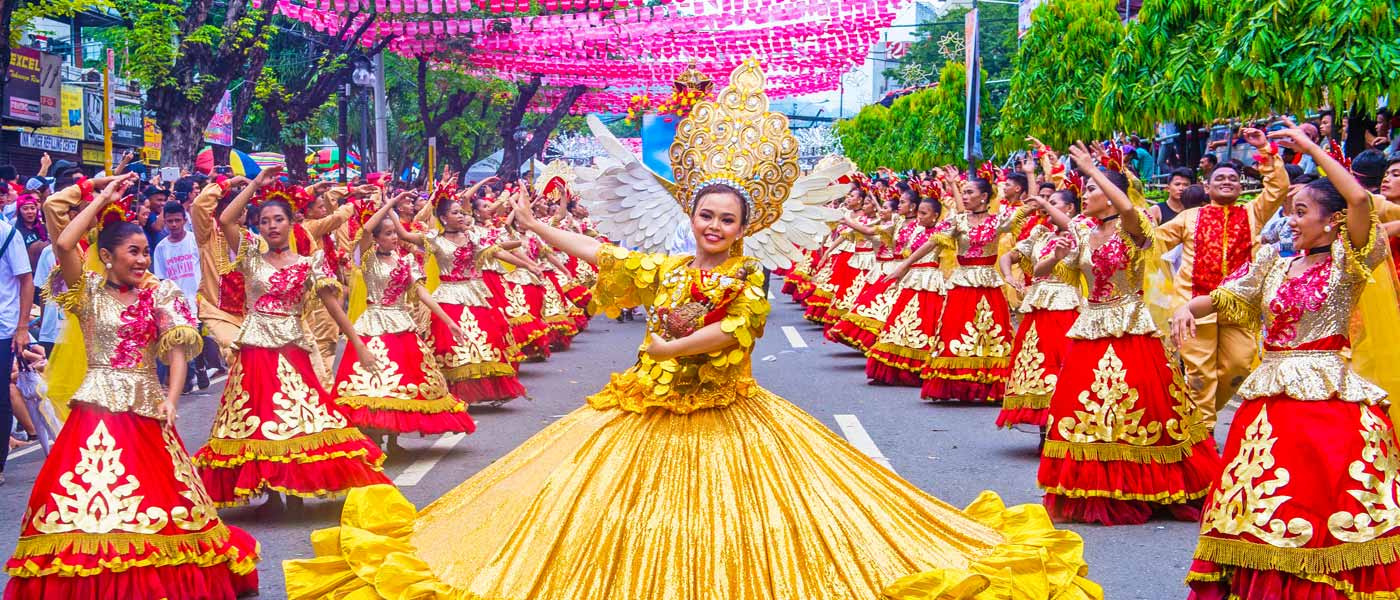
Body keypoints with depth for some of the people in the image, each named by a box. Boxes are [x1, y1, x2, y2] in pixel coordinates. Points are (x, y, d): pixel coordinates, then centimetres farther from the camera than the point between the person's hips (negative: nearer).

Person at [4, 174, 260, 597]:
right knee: (88, 502, -5)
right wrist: (103, 200, -3)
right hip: (97, 408, -1)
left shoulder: (160, 293, 5)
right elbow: (63, 244, -12)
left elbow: (178, 349, -4)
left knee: (152, 501, 1)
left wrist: (171, 400, -19)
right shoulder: (90, 291, 4)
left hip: (146, 409, 1)